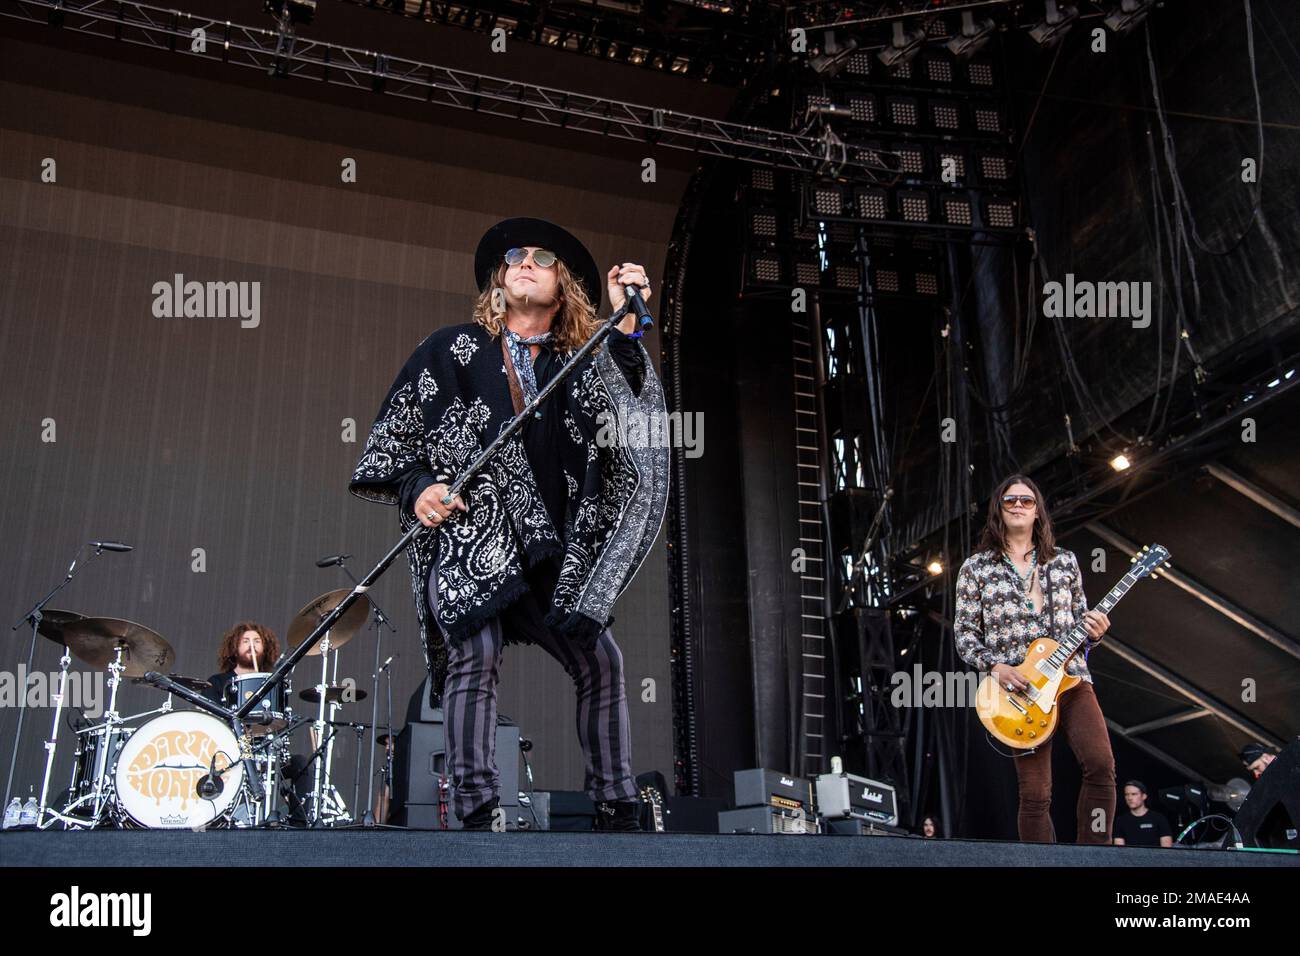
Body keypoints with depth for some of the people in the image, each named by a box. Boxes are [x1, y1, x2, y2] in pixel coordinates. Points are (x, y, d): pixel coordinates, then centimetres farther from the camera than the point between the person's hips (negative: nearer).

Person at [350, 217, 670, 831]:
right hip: (463, 535, -2)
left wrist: (623, 327, -13)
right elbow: (393, 432, 10)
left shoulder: (580, 364, 16)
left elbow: (628, 413, -4)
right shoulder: (454, 348, 13)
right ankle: (475, 815, -15)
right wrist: (417, 486, -7)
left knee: (601, 663, -5)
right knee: (473, 659, -18)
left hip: (549, 551, 2)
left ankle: (617, 814, 4)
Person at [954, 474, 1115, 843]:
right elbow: (964, 633, 4)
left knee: (1101, 764, -19)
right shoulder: (976, 567, 6)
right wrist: (995, 666, -11)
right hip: (1017, 687, -2)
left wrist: (1093, 633, -3)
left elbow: (1080, 619, 19)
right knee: (1035, 794, -4)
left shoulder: (1064, 561, 14)